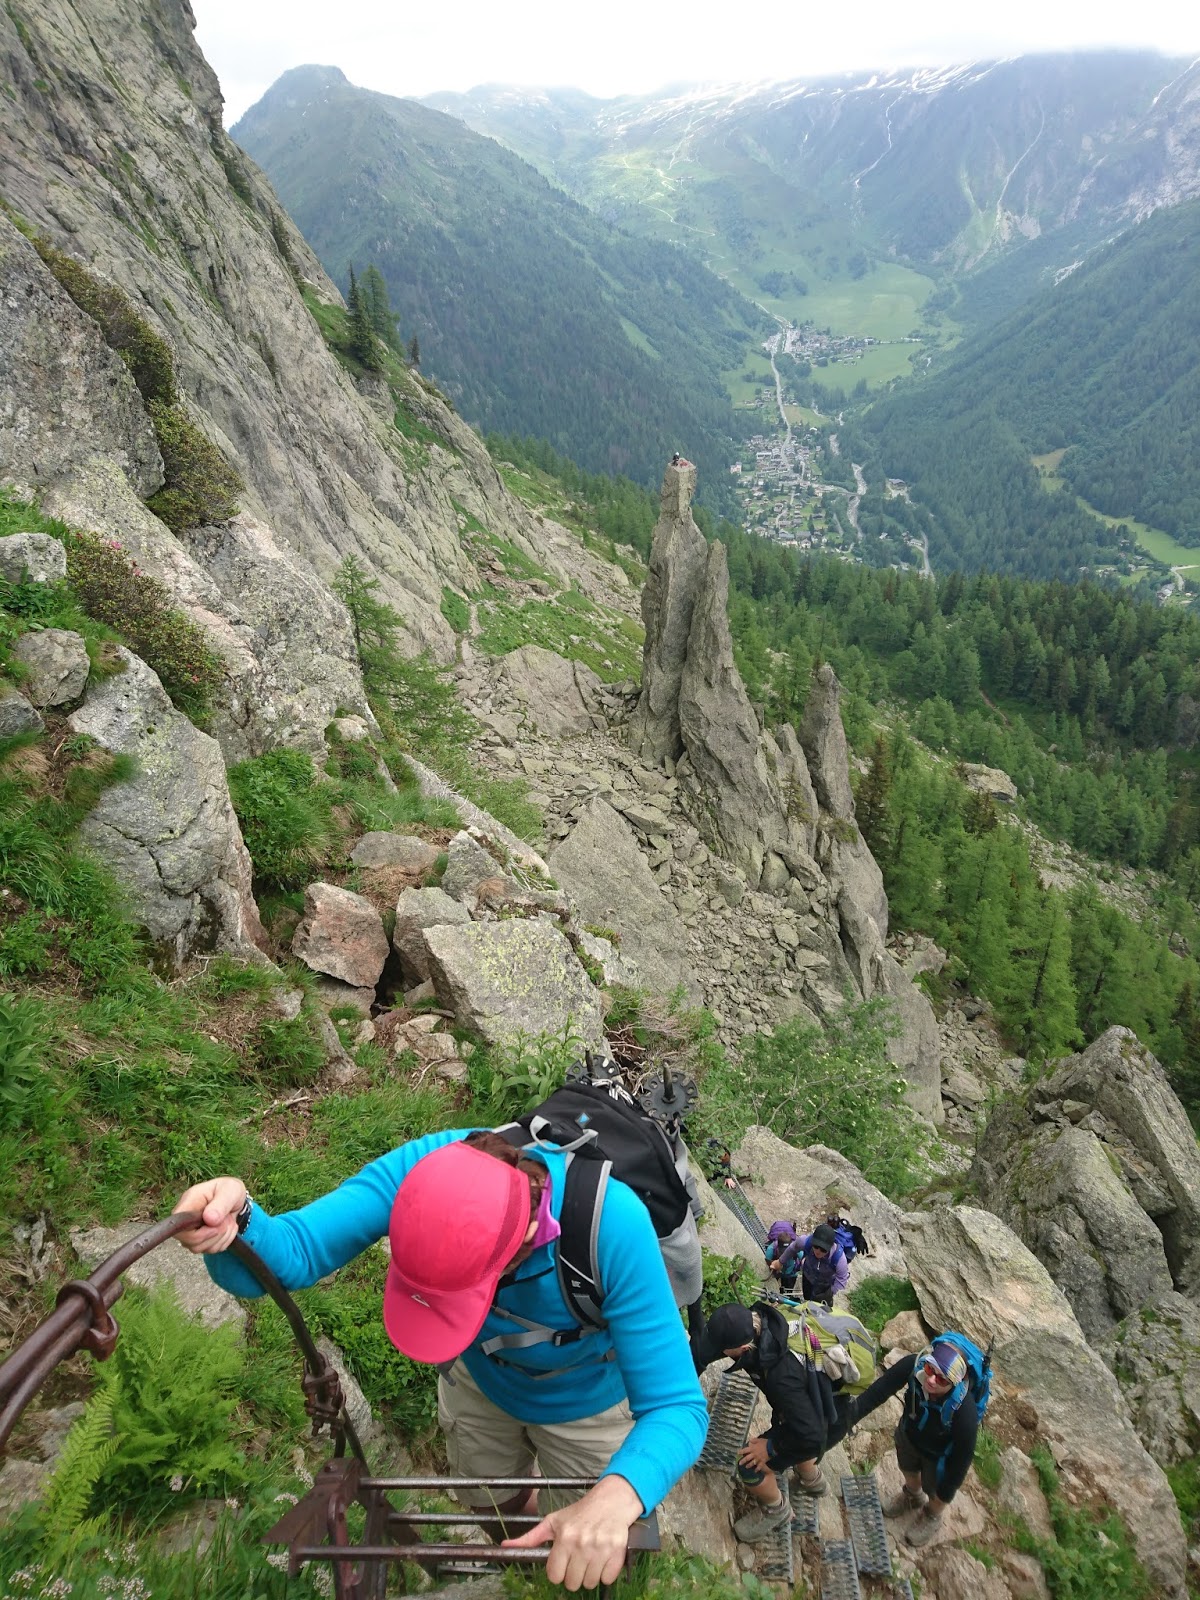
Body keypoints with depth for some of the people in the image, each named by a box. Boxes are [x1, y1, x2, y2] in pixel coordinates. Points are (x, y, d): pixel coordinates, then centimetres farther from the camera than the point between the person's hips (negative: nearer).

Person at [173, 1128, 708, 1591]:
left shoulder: (614, 1226, -46)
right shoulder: (420, 1168, -37)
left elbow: (675, 1407, -41)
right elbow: (292, 1251, -40)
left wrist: (617, 1498, -62)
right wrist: (237, 1221, -63)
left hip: (583, 1399, -3)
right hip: (480, 1377, 3)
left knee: (578, 1561, 20)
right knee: (491, 1502, 31)